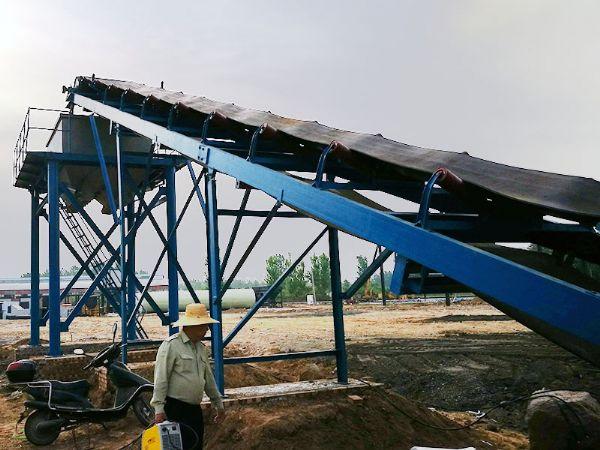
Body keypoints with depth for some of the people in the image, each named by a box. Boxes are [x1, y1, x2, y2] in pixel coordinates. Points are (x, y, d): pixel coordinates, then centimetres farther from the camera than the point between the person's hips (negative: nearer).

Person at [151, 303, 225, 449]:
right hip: (175, 409, -8)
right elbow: (160, 379, -15)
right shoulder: (171, 345, -11)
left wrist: (218, 404, 25)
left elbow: (209, 378, 23)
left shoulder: (201, 348, 14)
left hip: (195, 409, 8)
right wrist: (159, 408, -18)